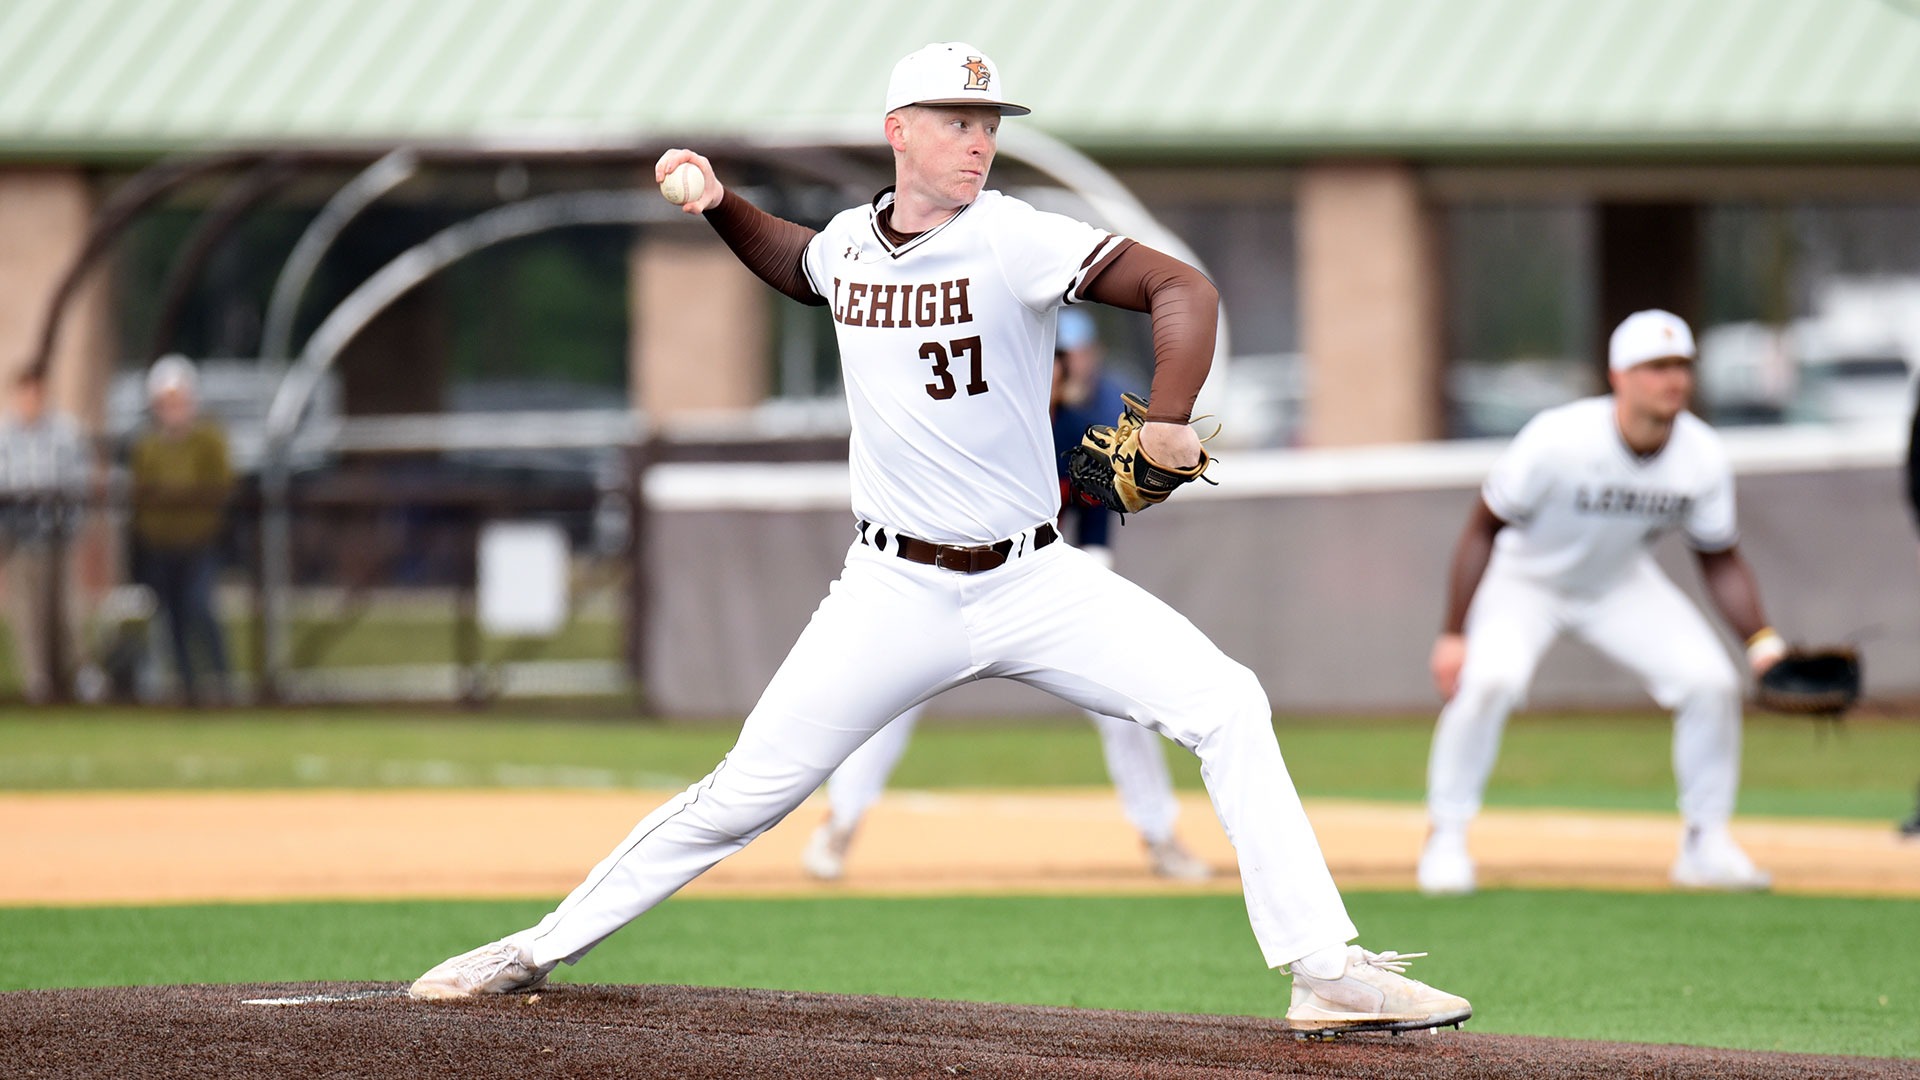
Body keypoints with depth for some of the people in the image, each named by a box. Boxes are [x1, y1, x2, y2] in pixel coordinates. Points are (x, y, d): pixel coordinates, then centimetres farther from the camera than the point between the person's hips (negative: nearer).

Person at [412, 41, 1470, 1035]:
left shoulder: (1014, 240, -12)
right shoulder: (849, 239, 2)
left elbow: (1183, 288, -20)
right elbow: (797, 266, 28)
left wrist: (1165, 424, -31)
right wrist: (721, 204, 11)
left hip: (1035, 583, -2)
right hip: (894, 594, 2)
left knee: (1225, 707, -17)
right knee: (745, 792, -3)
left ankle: (1324, 969, -13)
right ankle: (543, 947, 11)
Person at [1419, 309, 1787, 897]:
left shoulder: (1703, 457, -19)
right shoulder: (1557, 440, -32)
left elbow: (1720, 560, -5)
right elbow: (1482, 528, -21)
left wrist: (1762, 639, -20)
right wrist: (1453, 633, -24)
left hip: (1621, 584, 4)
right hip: (1525, 580, -4)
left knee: (1711, 681, -12)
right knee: (1489, 679, -29)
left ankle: (1706, 843, 6)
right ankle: (1445, 839, -11)